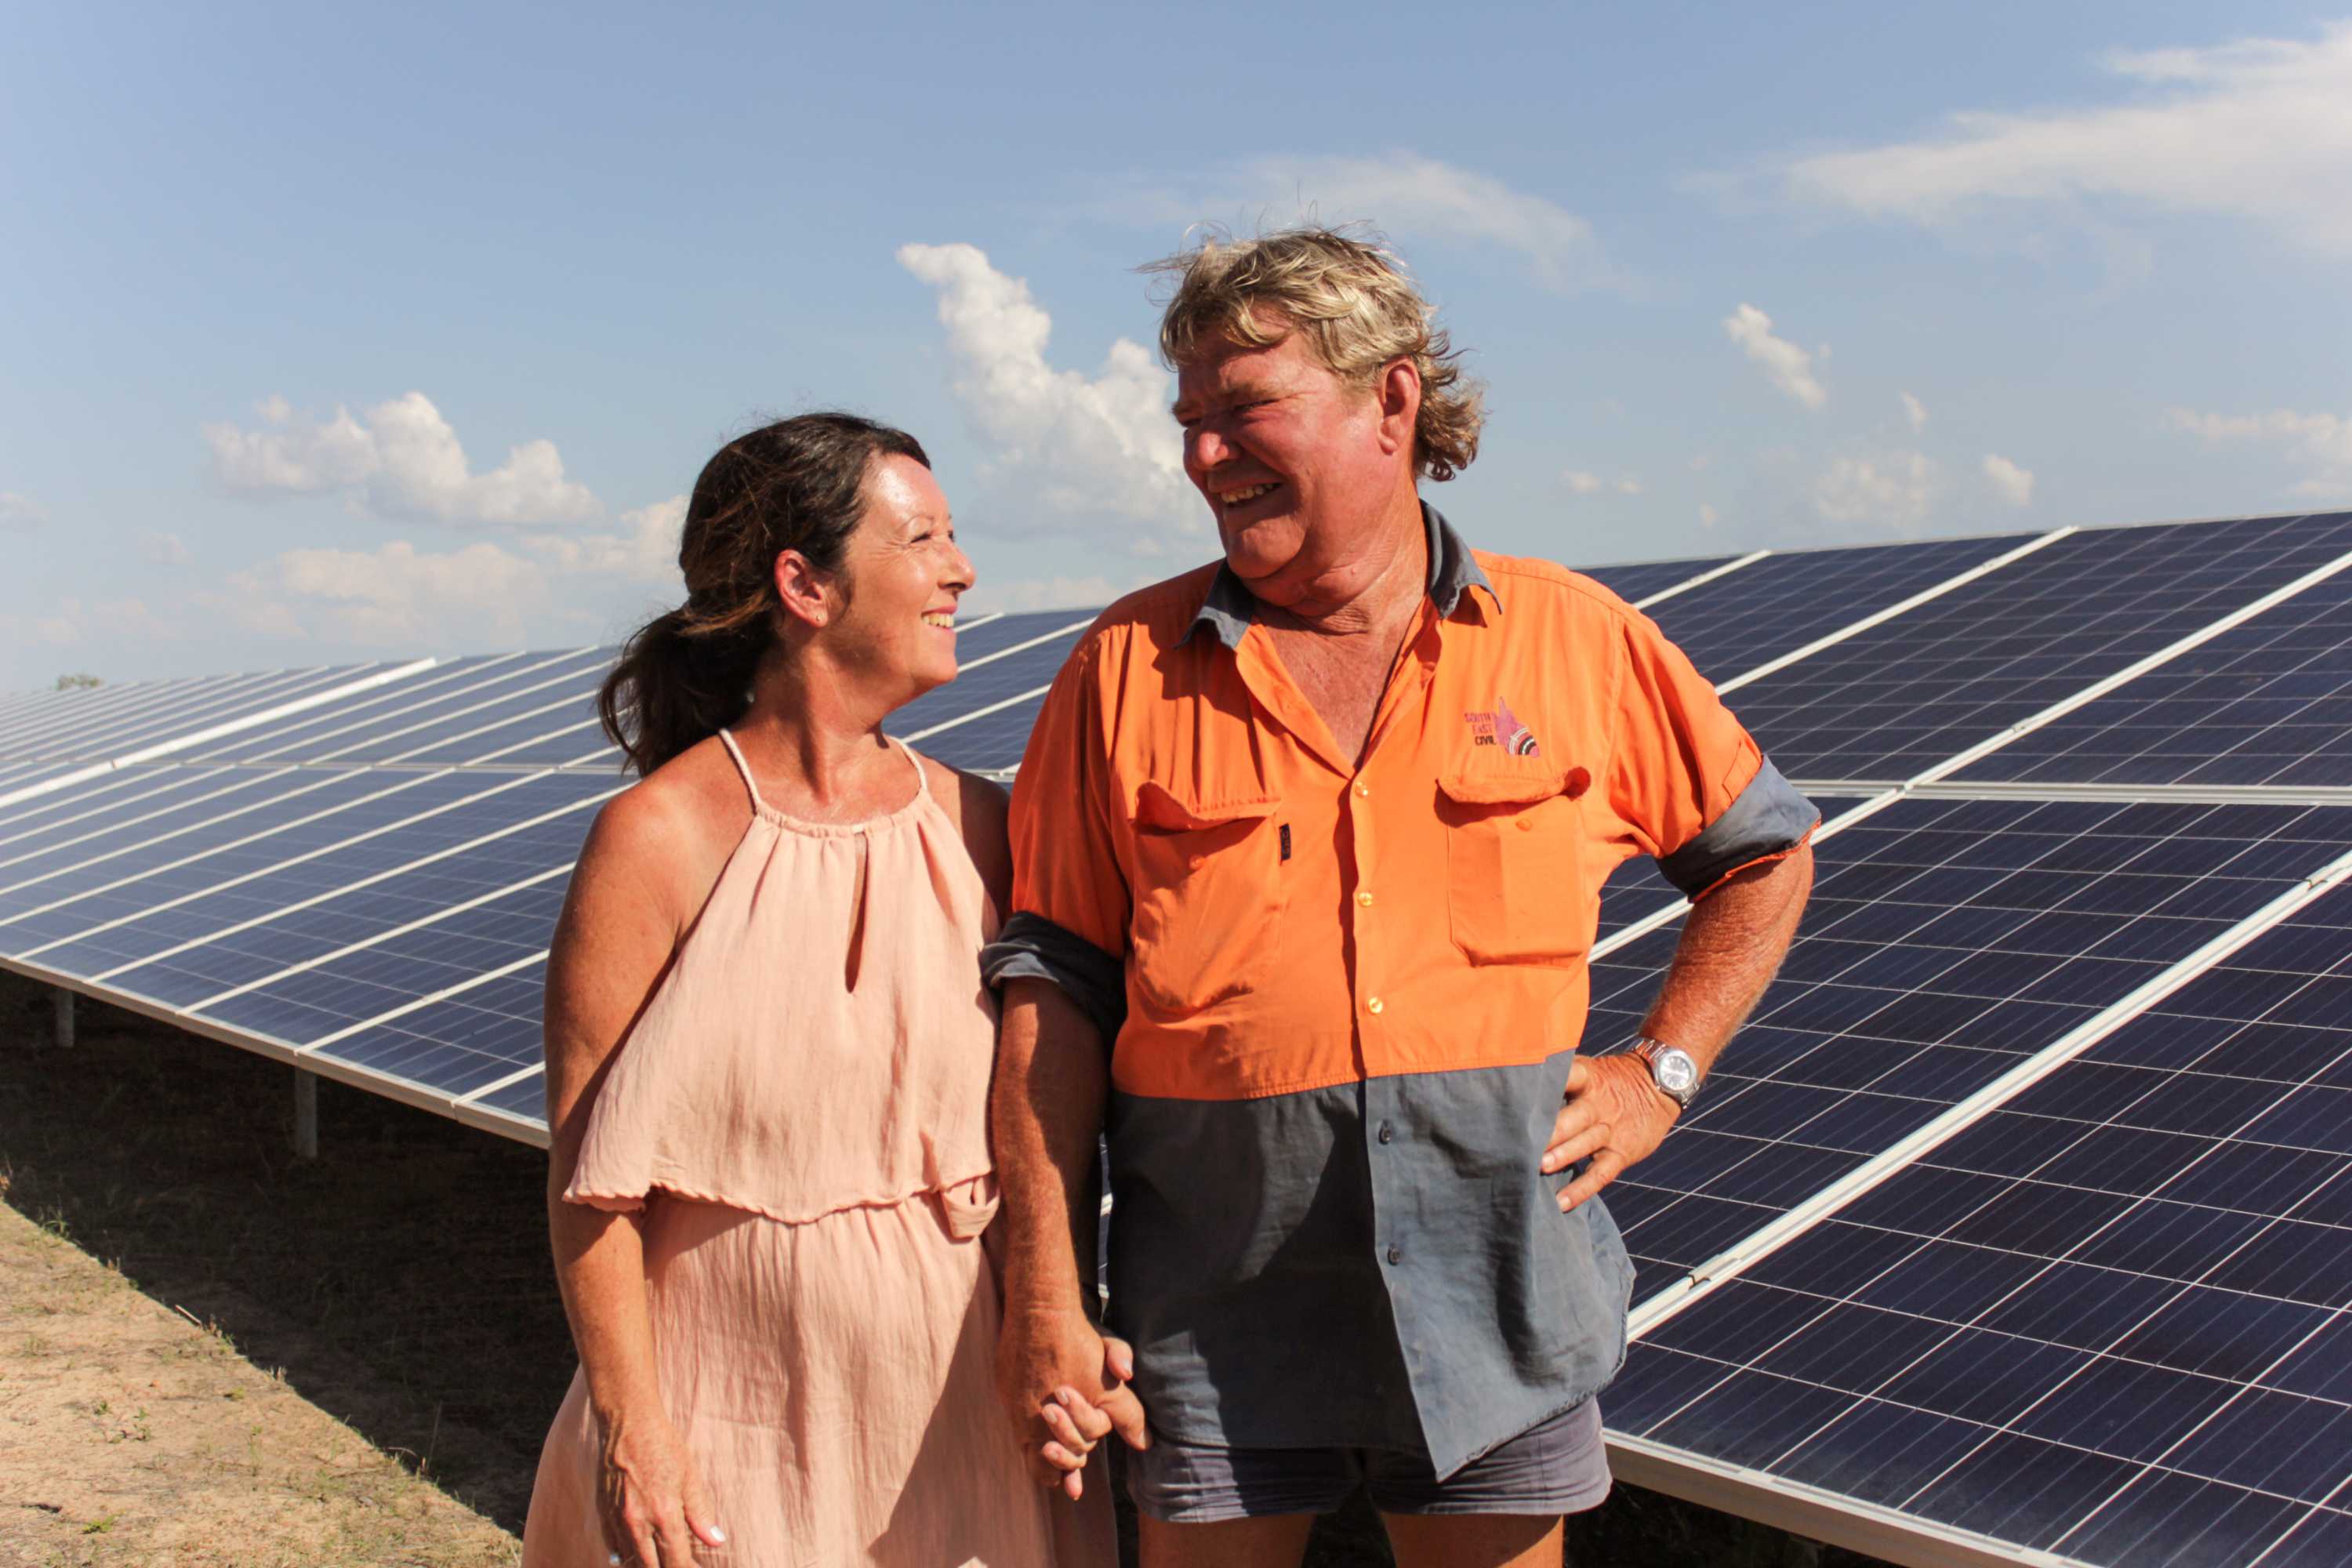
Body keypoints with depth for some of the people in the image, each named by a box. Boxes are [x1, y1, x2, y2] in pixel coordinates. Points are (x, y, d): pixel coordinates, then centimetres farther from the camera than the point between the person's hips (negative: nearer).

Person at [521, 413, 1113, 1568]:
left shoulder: (974, 825, 1)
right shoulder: (662, 838, -11)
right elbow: (591, 1173, -10)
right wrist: (633, 1427, -12)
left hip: (959, 1393, 4)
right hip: (739, 1417, -4)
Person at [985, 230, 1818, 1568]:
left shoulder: (1577, 640, 2)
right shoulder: (1130, 667, 0)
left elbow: (1766, 851, 15)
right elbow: (1057, 980, 0)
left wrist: (1659, 1074, 4)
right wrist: (1045, 1293, -6)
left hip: (1499, 1264, 1)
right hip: (1222, 1297, 0)